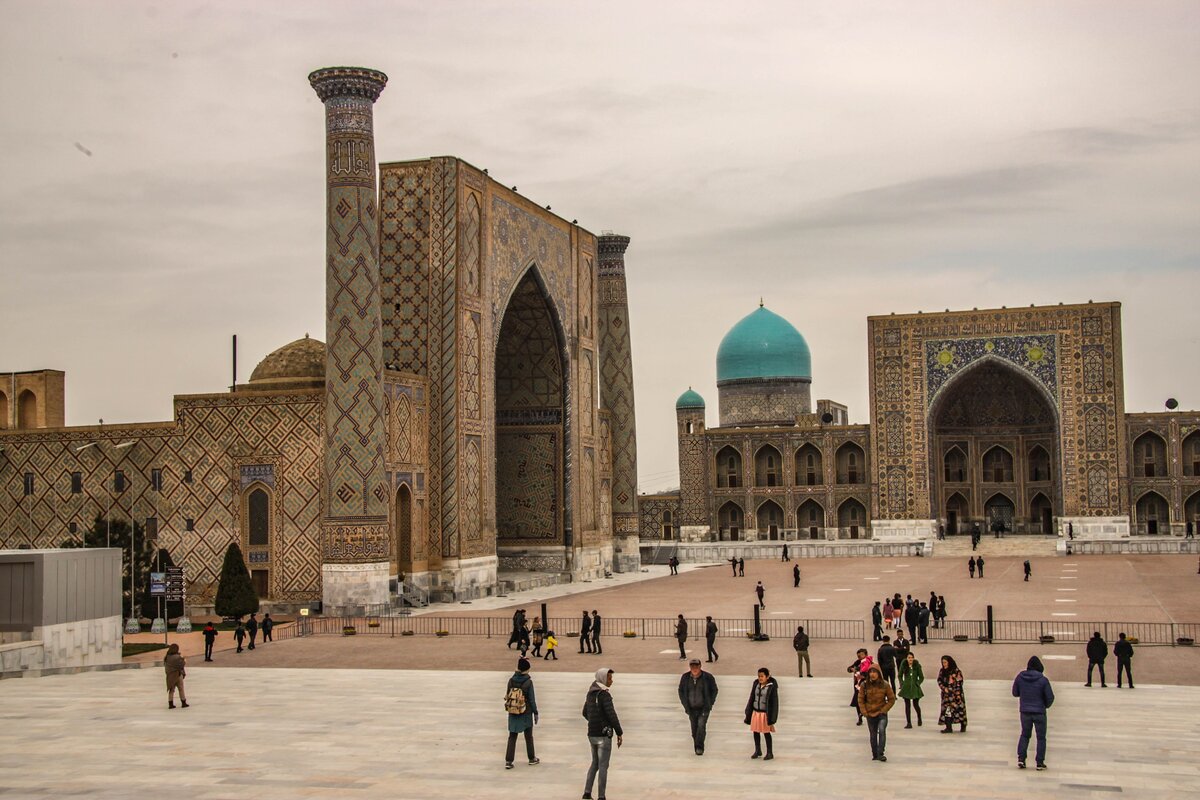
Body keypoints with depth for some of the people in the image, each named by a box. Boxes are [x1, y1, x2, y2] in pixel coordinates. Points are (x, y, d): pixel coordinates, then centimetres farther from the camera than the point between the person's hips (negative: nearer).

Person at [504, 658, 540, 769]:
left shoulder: (511, 680, -5)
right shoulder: (528, 682, -15)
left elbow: (507, 696, 3)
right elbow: (532, 699, -12)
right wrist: (535, 713, -2)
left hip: (512, 713, 3)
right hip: (526, 714, -3)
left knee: (512, 737, 8)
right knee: (529, 736, 15)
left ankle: (508, 761, 1)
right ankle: (532, 759, 28)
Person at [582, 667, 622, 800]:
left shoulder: (591, 693, 10)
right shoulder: (604, 694, -16)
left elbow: (585, 713, 20)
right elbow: (611, 715, -21)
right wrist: (619, 733, -15)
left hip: (592, 734, 8)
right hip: (604, 734, -8)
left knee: (595, 763, 19)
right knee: (603, 766, 0)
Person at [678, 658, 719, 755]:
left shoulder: (708, 677, -10)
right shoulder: (685, 677, -3)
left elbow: (714, 690, 2)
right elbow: (681, 691, 8)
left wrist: (709, 704, -4)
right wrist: (686, 706, 1)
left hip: (703, 708, -3)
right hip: (691, 709, 3)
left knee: (701, 725, -17)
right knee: (694, 729, 7)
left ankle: (699, 747, -10)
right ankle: (697, 748, 21)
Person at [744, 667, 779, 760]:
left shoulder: (772, 687, -13)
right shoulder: (756, 684, 1)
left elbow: (774, 702, -10)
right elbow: (752, 698, 9)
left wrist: (771, 718, -11)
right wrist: (748, 713, 11)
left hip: (765, 713, -5)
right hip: (756, 712, 5)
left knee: (766, 733, 2)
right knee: (755, 732, 12)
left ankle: (770, 753, 15)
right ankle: (758, 751, 29)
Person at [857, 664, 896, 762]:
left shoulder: (884, 685, -8)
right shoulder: (864, 685, -5)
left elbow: (892, 699, -1)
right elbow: (861, 700, 3)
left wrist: (883, 710, -8)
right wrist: (864, 712, -6)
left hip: (881, 713, -2)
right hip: (870, 714, 2)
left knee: (882, 730, -24)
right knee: (873, 735, 11)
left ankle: (880, 754, -21)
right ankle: (875, 755, 25)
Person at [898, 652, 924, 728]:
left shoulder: (917, 666, -6)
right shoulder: (903, 665, -3)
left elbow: (921, 677, 3)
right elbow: (900, 676, 10)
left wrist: (917, 684, -6)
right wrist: (902, 684, 1)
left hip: (915, 688, -1)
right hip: (906, 687, 1)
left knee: (915, 704, 2)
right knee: (907, 705, 2)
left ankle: (919, 718, 31)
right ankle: (908, 723, 8)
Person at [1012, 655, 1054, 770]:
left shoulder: (1020, 677, -6)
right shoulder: (1043, 680, -15)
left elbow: (1015, 693, 6)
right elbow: (1050, 697, -8)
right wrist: (1046, 705, 12)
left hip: (1025, 712, 3)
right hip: (1039, 712, -3)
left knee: (1024, 734, 18)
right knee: (1041, 737, 10)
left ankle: (1021, 758, 7)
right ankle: (1040, 762, 10)